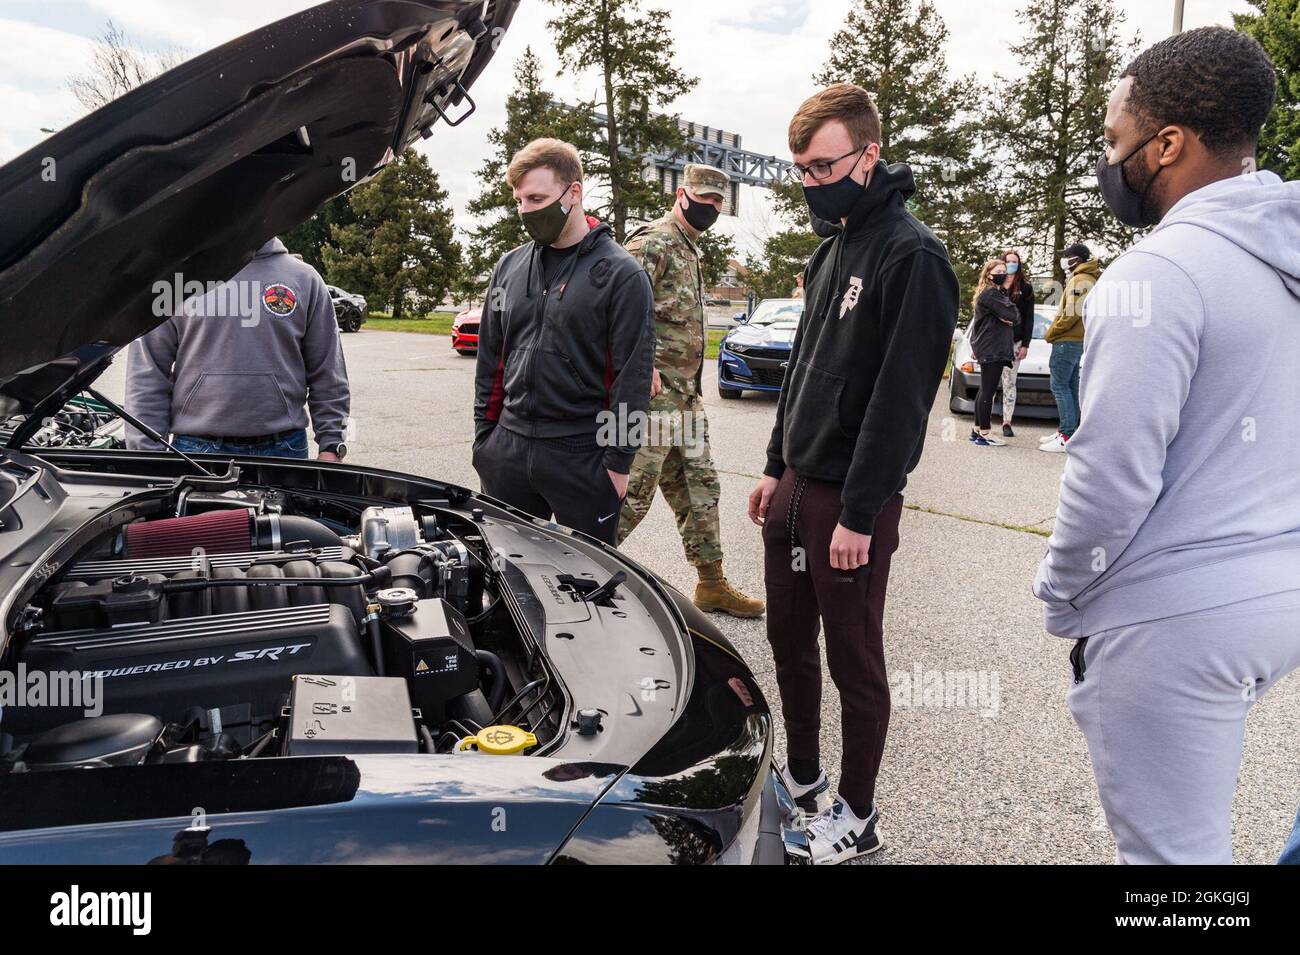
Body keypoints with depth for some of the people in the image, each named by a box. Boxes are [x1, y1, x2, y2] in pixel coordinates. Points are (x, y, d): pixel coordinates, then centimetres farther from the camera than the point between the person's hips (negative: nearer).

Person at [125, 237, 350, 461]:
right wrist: (147, 453, -3)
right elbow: (148, 373, 3)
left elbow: (328, 374, 6)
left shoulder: (306, 279, 6)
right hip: (196, 447, 0)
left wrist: (330, 446, -1)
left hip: (283, 449, 1)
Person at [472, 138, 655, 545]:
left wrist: (618, 462, -12)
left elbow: (633, 377, -9)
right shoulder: (509, 266, 10)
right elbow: (490, 359, 15)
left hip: (581, 455, -5)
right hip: (507, 447, 5)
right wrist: (484, 434, 10)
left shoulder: (622, 275, -7)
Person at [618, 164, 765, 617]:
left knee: (700, 488, 12)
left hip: (685, 394, 10)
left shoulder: (690, 250, 21)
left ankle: (712, 584, 21)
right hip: (653, 393, -10)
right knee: (634, 492, -5)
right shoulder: (652, 242, -10)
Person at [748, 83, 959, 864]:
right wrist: (777, 468, 16)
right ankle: (803, 777, 37)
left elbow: (899, 399, -20)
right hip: (795, 485, 8)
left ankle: (858, 817, 23)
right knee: (790, 640, 17)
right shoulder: (831, 252, 13)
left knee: (855, 661, 5)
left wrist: (858, 514, -20)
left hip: (852, 500, -8)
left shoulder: (911, 256, -15)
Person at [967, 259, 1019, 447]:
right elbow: (1013, 315, -18)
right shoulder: (990, 294, -11)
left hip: (987, 349, 11)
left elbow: (1014, 319, 15)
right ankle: (985, 433, -6)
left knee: (984, 390, 13)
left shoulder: (994, 293, 21)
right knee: (988, 391, -8)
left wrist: (1008, 318, -6)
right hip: (992, 350, -11)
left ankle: (978, 429, 18)